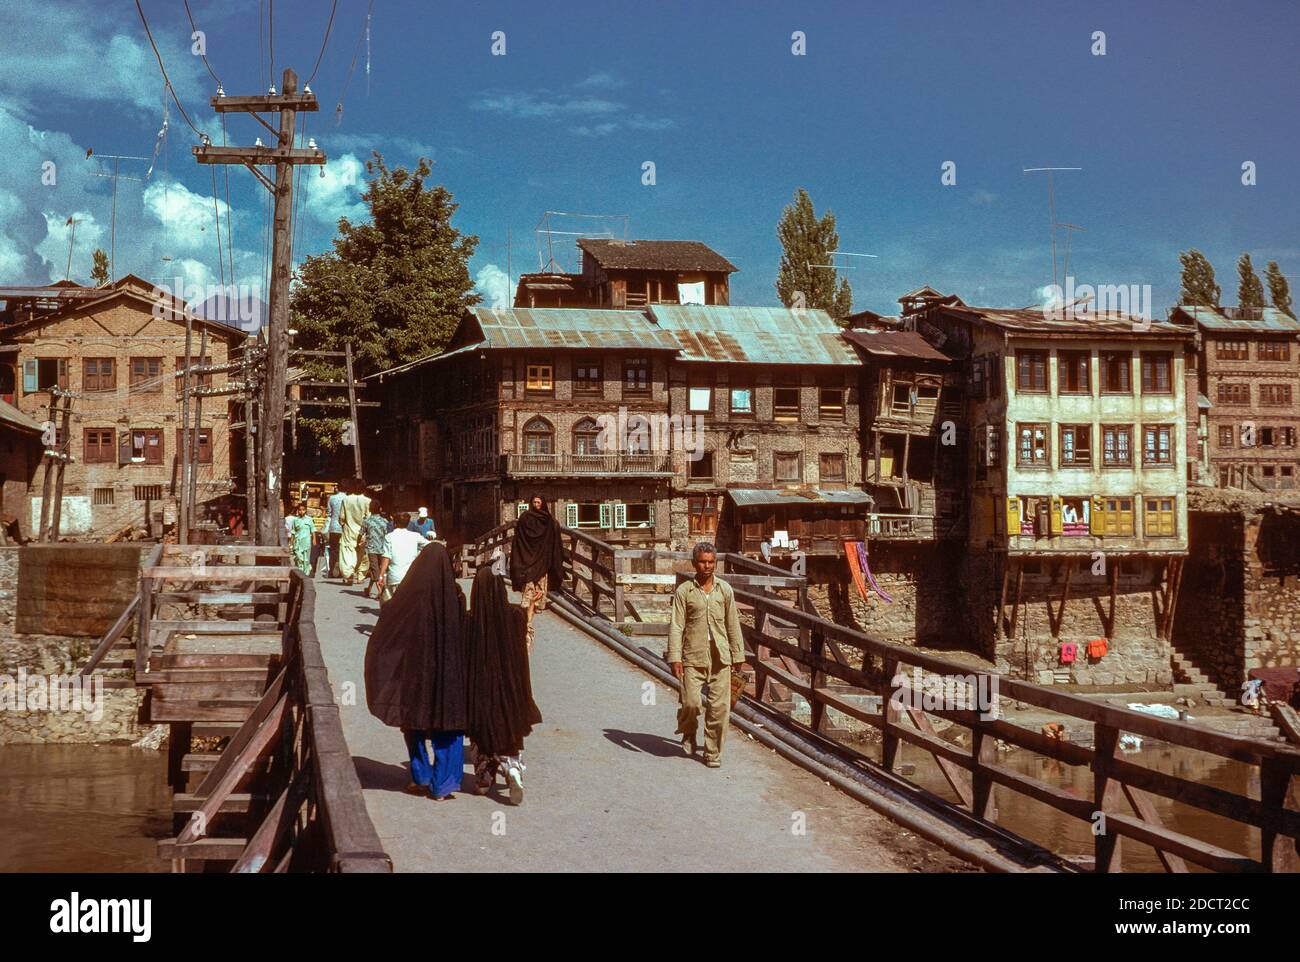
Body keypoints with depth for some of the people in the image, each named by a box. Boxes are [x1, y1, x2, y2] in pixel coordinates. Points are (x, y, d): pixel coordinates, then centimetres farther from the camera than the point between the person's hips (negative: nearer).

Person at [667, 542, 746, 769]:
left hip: (720, 656, 2)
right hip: (693, 656, -2)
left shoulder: (725, 590, 7)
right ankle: (688, 733, 26)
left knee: (720, 707, 0)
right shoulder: (684, 591, -1)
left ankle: (713, 752, 13)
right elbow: (676, 626, -4)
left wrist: (738, 655, 12)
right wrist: (675, 657, -11)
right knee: (691, 702, -7)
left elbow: (733, 624, 12)